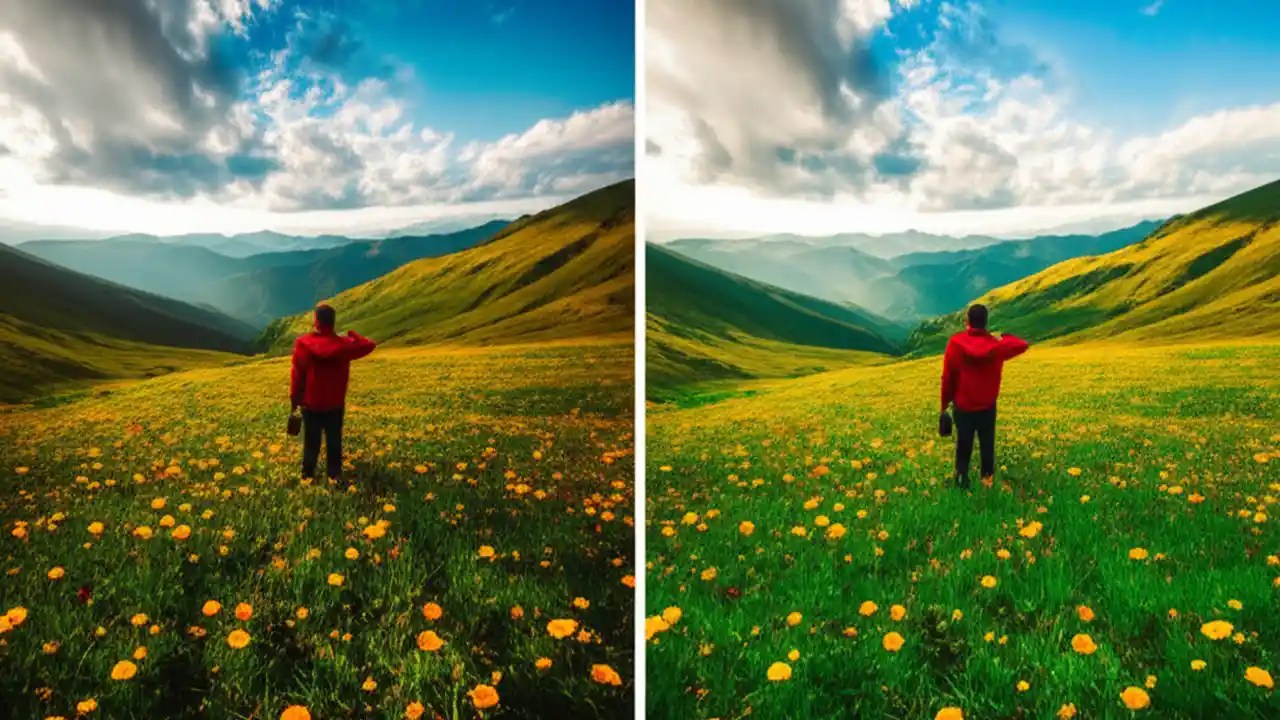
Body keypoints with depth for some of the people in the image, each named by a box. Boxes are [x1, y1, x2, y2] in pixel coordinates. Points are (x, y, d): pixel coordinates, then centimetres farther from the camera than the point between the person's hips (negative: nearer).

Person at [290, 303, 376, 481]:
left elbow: (297, 375, -7)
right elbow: (369, 345, 5)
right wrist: (353, 335, 17)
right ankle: (334, 475, 19)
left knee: (311, 442, 11)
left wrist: (295, 399, 4)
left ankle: (307, 476, 19)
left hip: (311, 404, -1)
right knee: (334, 442, 12)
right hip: (335, 405, 1)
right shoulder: (343, 344, -9)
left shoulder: (303, 344, -13)